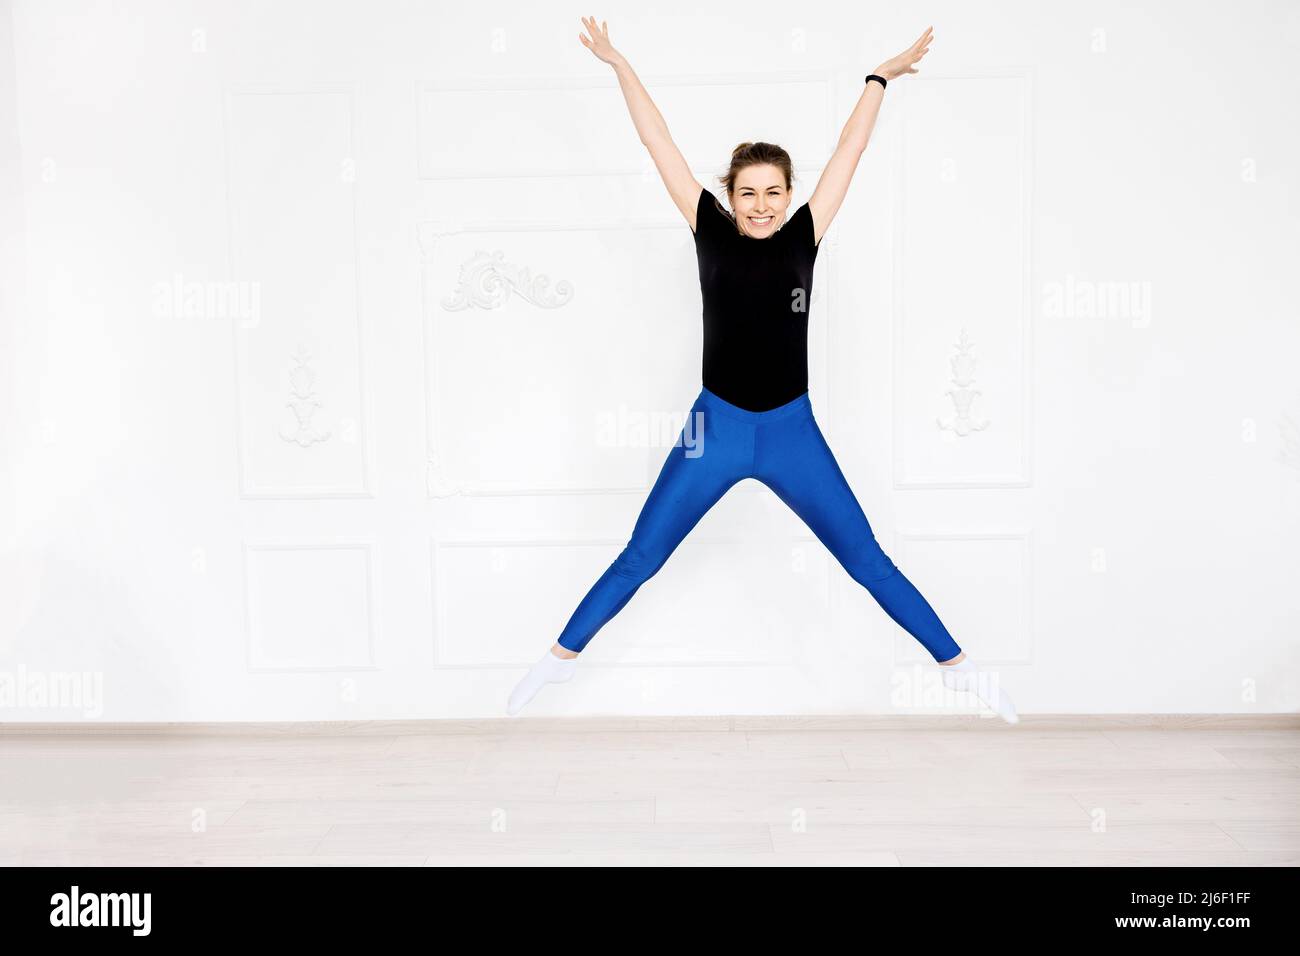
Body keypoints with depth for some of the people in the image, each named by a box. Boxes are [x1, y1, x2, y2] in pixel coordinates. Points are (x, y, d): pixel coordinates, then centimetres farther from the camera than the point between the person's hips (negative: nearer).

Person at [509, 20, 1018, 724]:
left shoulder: (803, 238, 2)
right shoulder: (712, 233, -1)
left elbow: (849, 149, 10)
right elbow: (658, 142, 2)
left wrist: (880, 78, 17)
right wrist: (618, 64, 7)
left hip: (792, 431, 1)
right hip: (715, 428, -1)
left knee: (868, 562, 6)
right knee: (639, 558, 6)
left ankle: (958, 666, 20)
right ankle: (561, 657, 23)